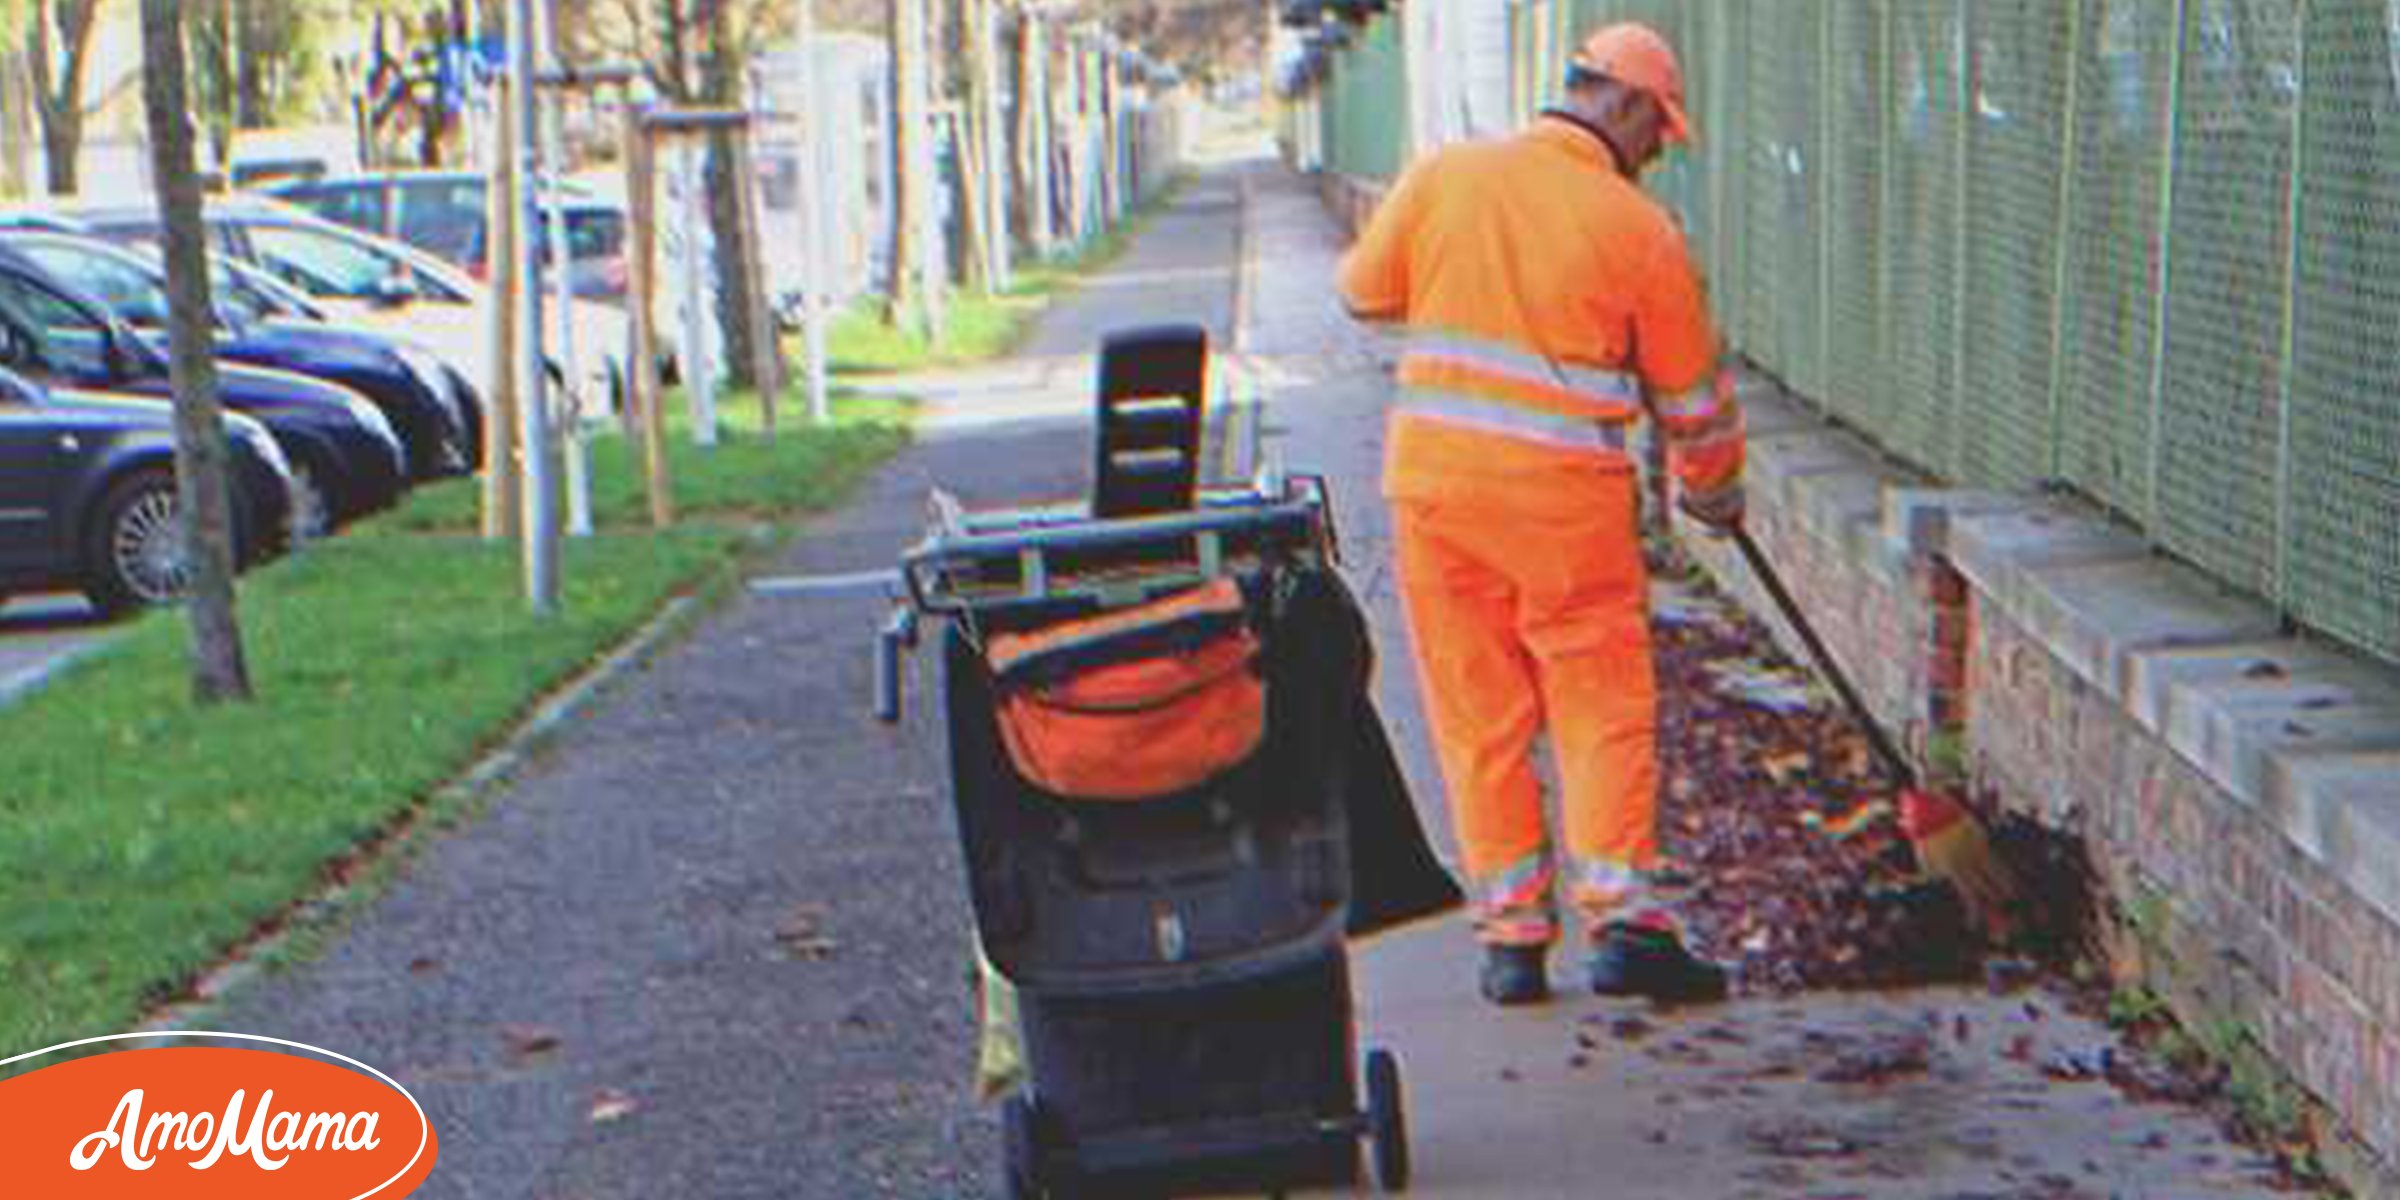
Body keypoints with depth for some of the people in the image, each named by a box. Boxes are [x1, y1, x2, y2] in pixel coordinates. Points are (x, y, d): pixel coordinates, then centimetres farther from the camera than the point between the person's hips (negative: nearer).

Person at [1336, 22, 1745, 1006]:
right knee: (1604, 710, 6)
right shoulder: (1639, 230, -3)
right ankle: (1620, 915, -3)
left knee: (1479, 717, 9)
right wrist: (1714, 493, 24)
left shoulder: (1444, 176, 1)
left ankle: (1510, 934, 11)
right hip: (1567, 498, -3)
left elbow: (1364, 292, 12)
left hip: (1435, 485, 3)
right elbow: (1692, 394, 7)